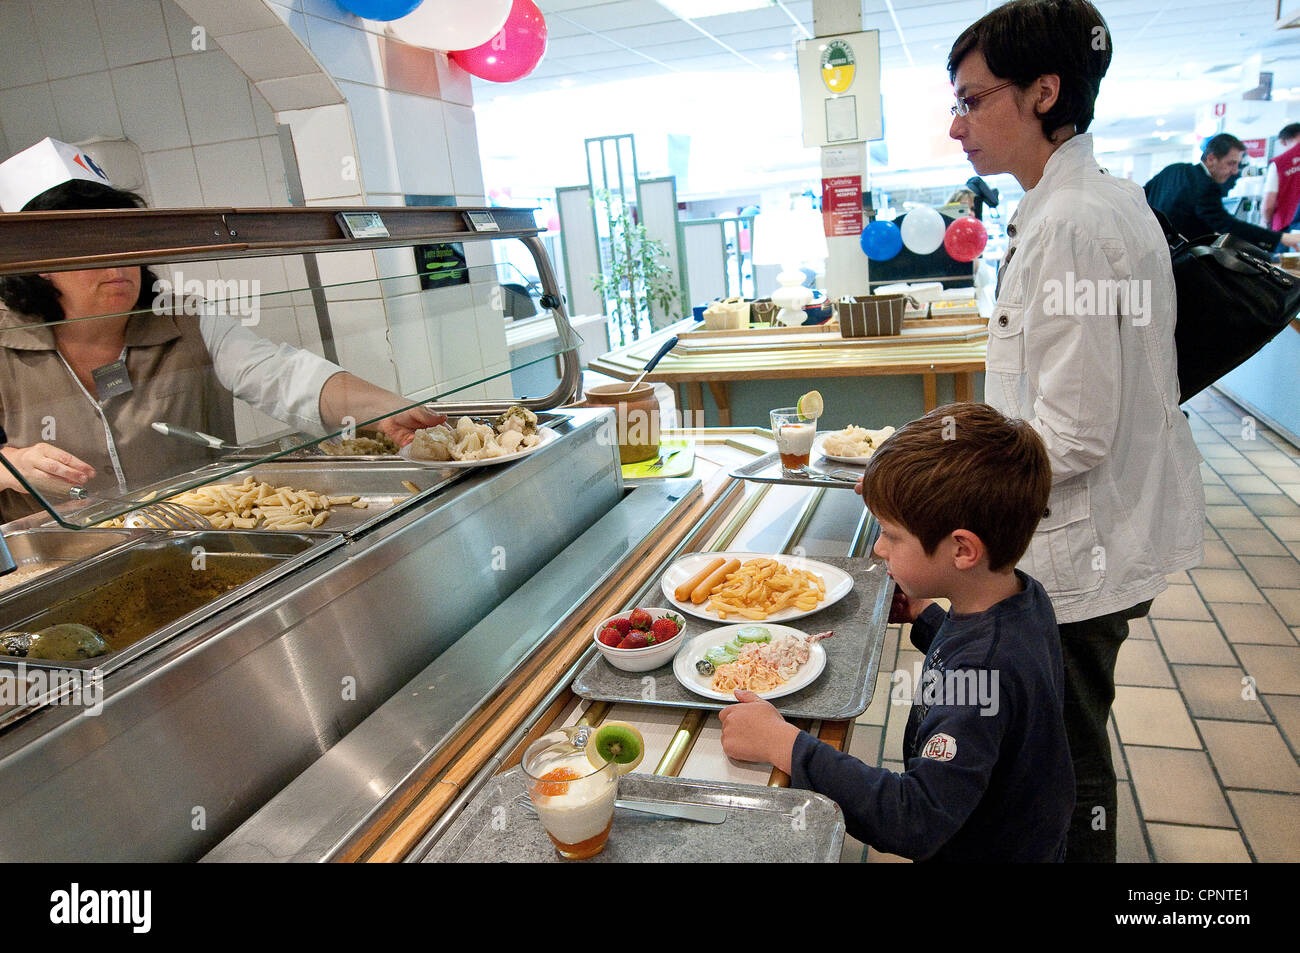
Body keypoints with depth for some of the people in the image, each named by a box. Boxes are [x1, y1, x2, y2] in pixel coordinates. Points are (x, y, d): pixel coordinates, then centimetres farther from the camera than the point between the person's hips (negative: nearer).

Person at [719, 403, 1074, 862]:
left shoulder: (983, 670, -35)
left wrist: (783, 744, -36)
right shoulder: (1026, 596, -8)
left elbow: (915, 824, -38)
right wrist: (926, 617, 4)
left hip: (985, 851, -8)